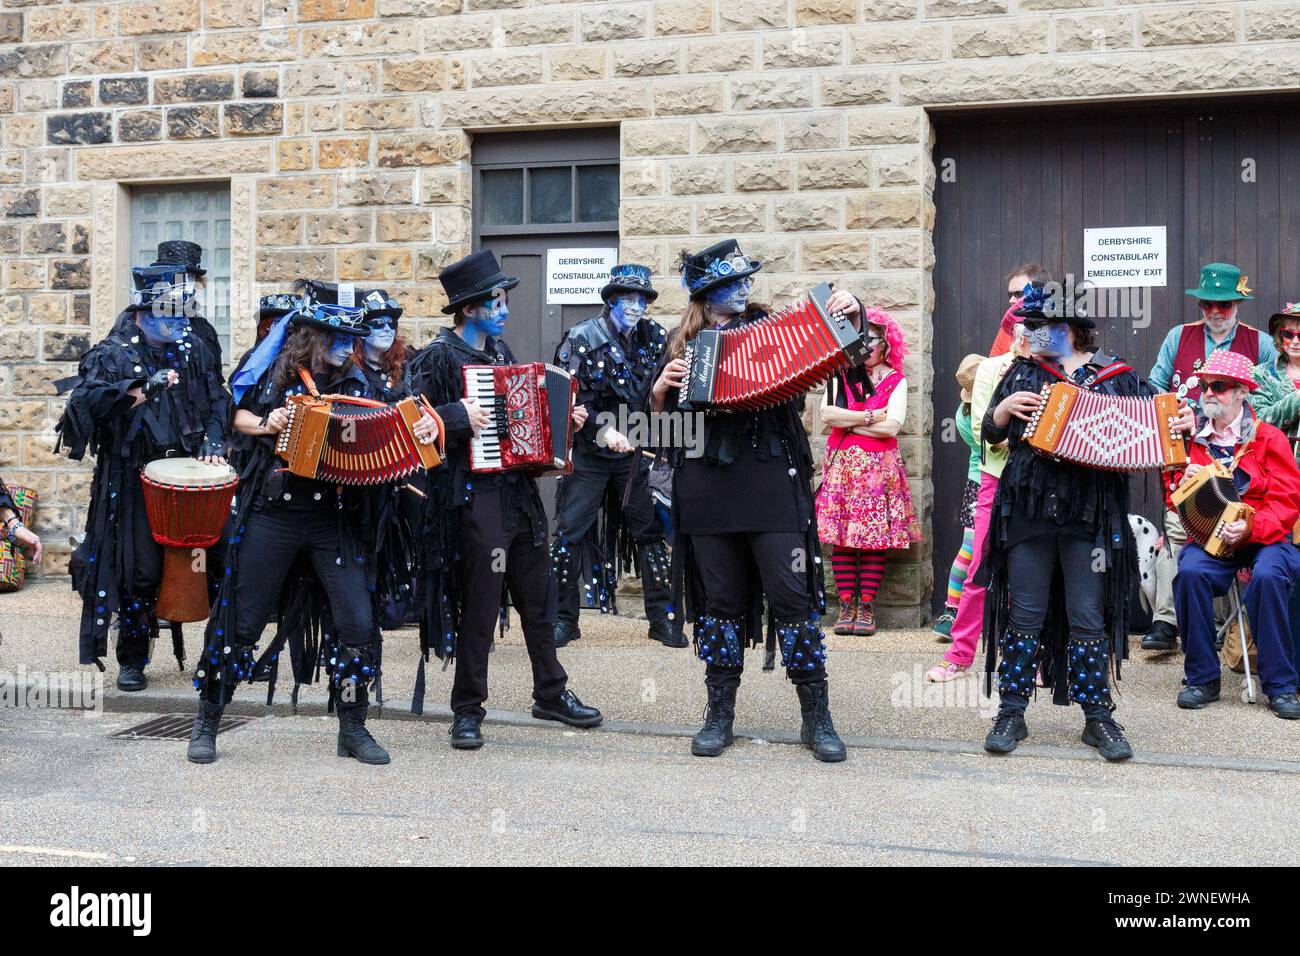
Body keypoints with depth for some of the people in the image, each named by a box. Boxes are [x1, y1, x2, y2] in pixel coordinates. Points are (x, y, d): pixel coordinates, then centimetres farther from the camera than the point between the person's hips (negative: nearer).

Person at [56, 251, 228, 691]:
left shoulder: (194, 350, 11)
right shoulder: (114, 354, -2)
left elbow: (217, 402, 15)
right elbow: (84, 399, -17)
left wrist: (213, 443, -1)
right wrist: (136, 387, -27)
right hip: (131, 482, -3)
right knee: (138, 570, -2)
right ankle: (132, 661, 13)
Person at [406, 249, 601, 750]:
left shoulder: (500, 348, 15)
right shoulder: (439, 357, -9)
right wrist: (459, 416, -25)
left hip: (520, 491, 8)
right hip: (474, 497, -7)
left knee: (539, 596, 15)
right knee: (480, 606, -2)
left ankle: (551, 693, 29)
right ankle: (468, 710, 12)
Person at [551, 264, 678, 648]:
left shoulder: (654, 336, 4)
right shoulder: (581, 338, -7)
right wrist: (603, 430, -20)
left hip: (635, 452, 3)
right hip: (589, 453, -3)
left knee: (649, 533, 5)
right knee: (570, 533, -1)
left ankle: (660, 619, 14)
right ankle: (565, 619, 10)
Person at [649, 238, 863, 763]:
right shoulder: (681, 343, 10)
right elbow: (660, 419, 13)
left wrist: (851, 313, -13)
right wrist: (660, 389, -7)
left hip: (771, 483, -1)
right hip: (706, 492, 2)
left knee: (792, 598, -3)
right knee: (719, 602, 8)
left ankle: (817, 717, 7)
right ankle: (720, 714, 19)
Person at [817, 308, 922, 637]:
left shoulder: (895, 380, 5)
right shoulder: (840, 376, 10)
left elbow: (891, 427, -8)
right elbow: (826, 414, -5)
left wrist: (847, 422, -3)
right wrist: (869, 417, -7)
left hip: (879, 467, -1)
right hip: (842, 463, 2)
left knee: (874, 539, -3)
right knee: (842, 538, -2)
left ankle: (866, 607, 3)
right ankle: (846, 606, 3)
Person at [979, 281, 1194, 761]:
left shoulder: (1117, 377, 5)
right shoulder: (1023, 373, 10)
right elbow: (990, 433, 11)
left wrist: (1180, 423, -12)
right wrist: (1005, 408, -8)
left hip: (1091, 515, -1)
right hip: (1028, 510, 1)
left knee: (1088, 616, 3)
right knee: (1024, 614, 5)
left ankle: (1098, 716, 14)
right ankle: (1011, 713, 13)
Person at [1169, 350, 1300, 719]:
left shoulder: (1269, 439, 5)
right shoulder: (1193, 439, 13)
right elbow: (1174, 498, 20)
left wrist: (1250, 529, -20)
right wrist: (1184, 484, -5)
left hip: (1263, 539, -2)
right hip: (1209, 537, 2)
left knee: (1268, 576, -34)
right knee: (1190, 571, -30)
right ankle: (1203, 678, -15)